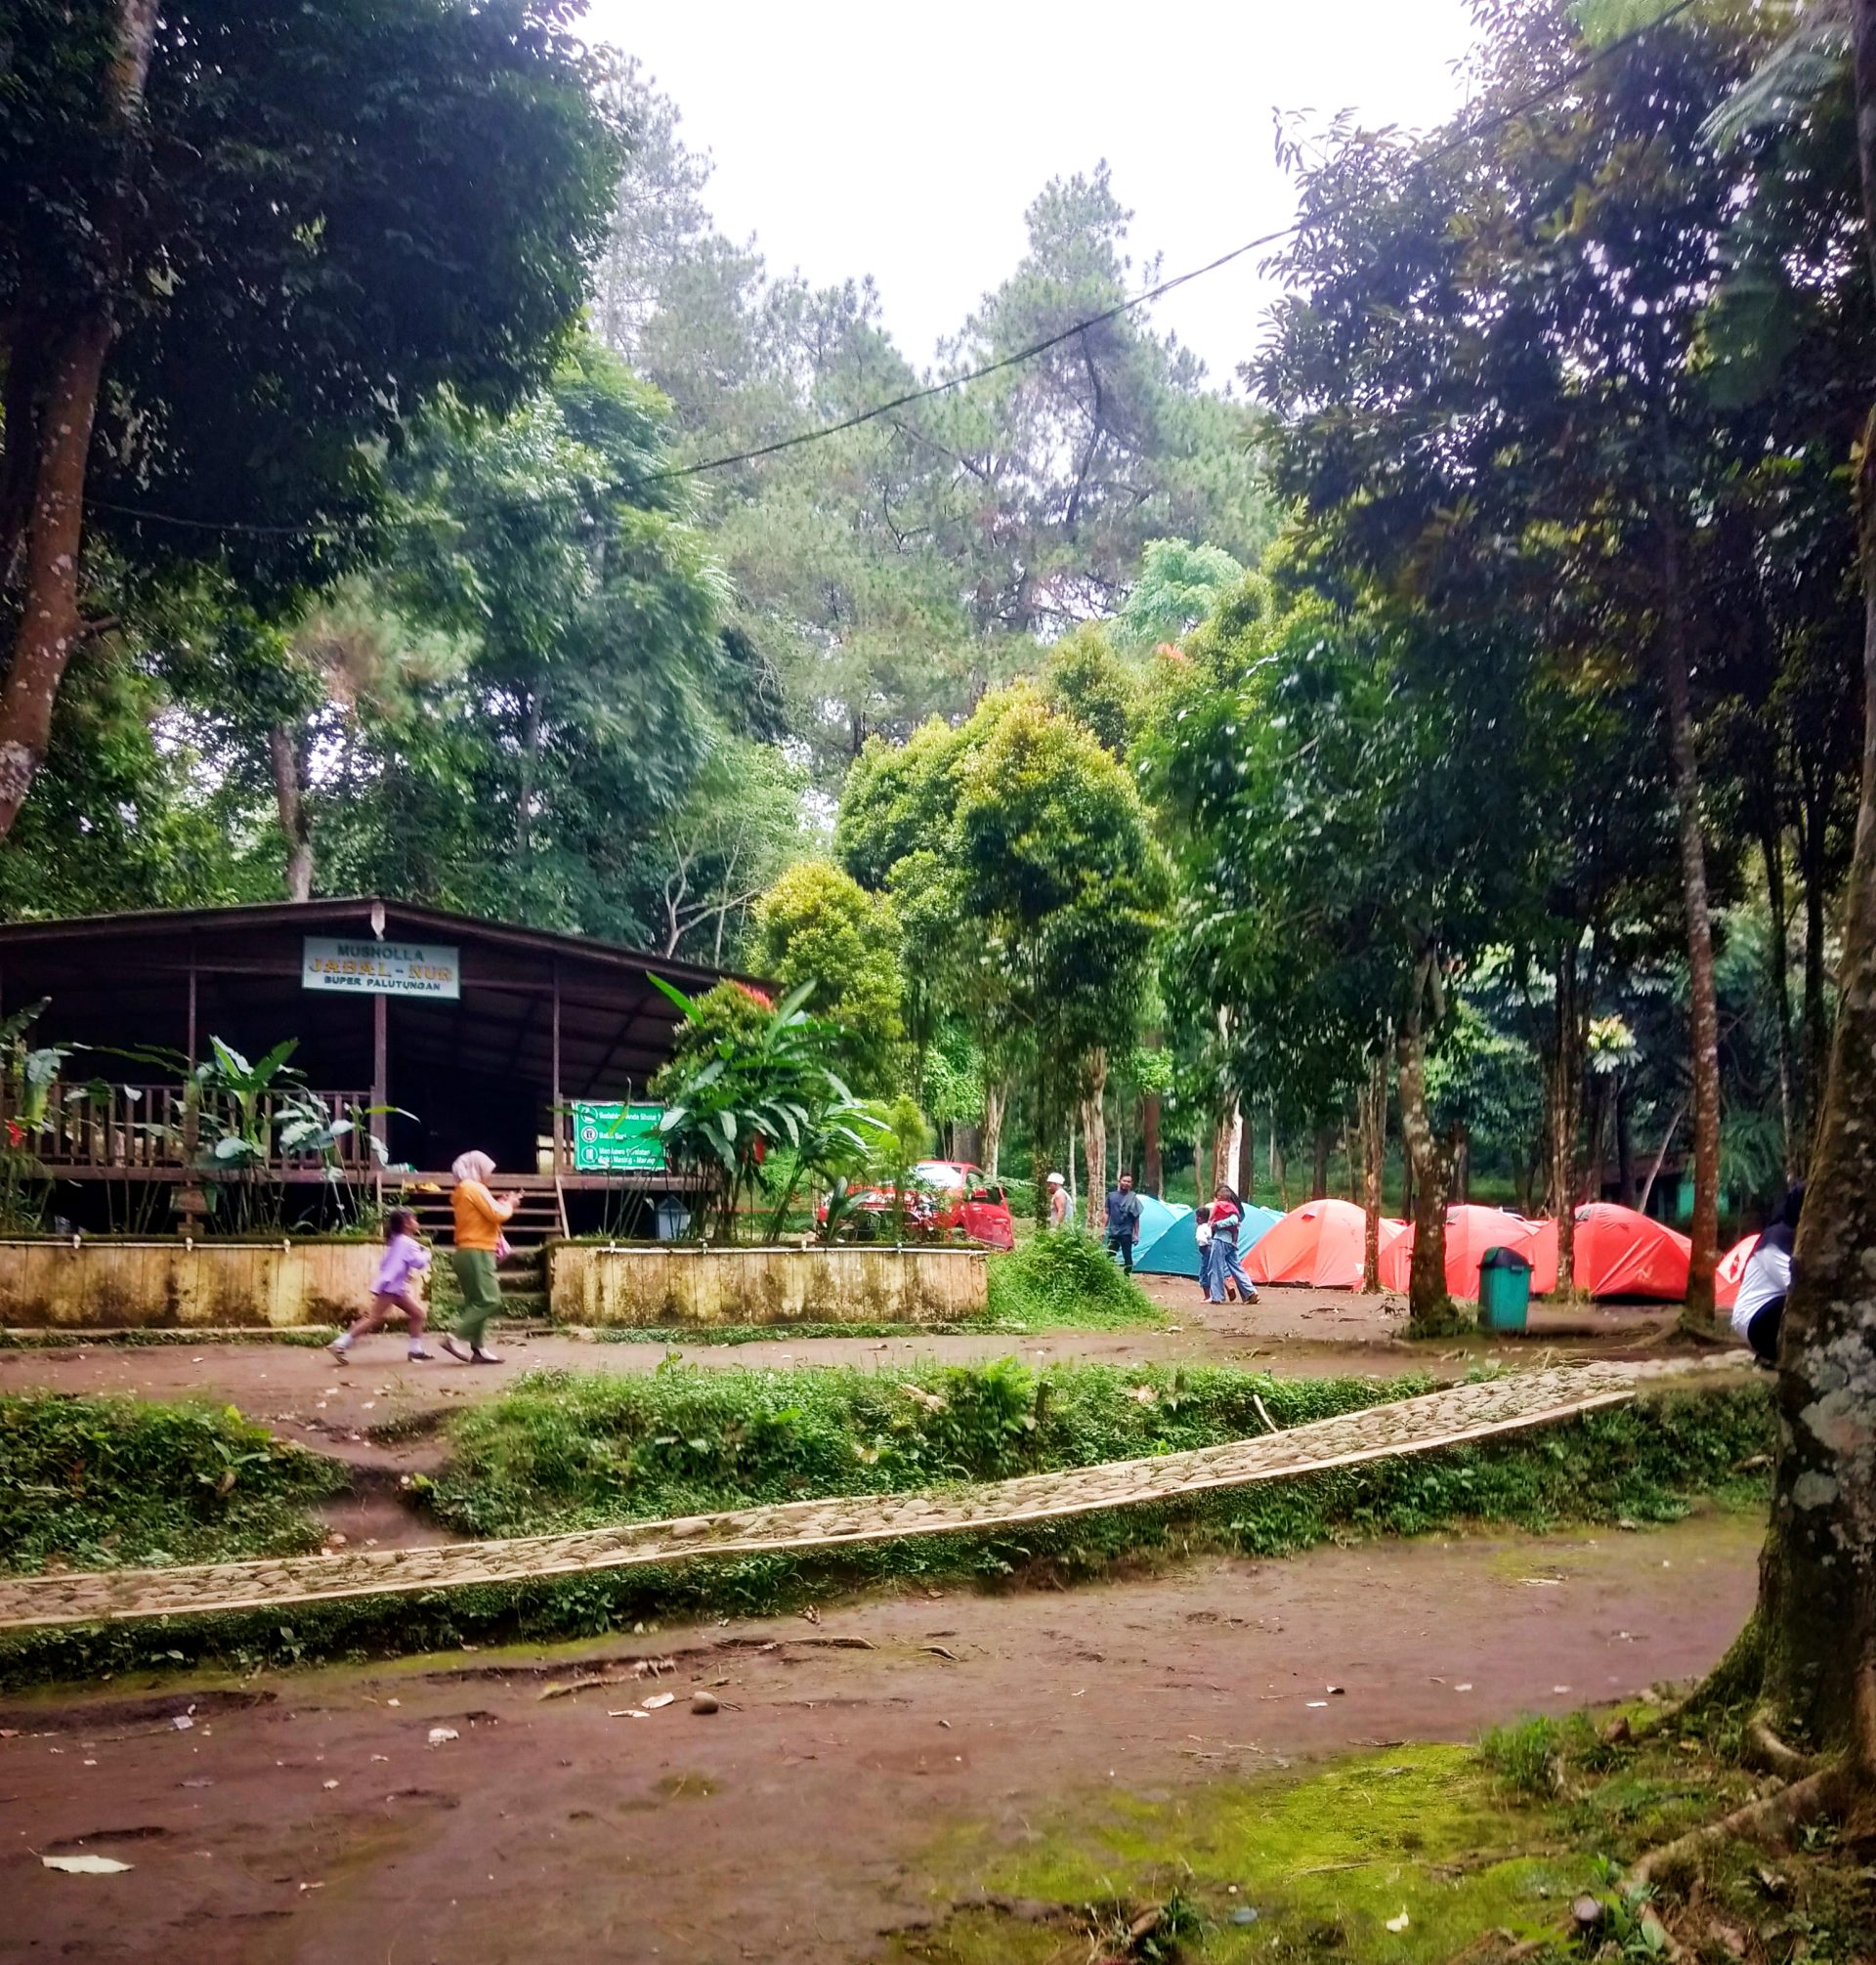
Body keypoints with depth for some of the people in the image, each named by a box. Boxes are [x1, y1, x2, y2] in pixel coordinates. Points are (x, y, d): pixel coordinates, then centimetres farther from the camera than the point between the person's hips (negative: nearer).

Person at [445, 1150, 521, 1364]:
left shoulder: (463, 1191, 19)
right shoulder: (475, 1188, -11)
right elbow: (496, 1215, -15)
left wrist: (500, 1204, 15)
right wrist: (508, 1204, 3)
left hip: (467, 1252, 10)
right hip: (477, 1253, -10)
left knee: (476, 1302, 9)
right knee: (489, 1300, -12)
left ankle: (477, 1348, 6)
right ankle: (454, 1339, -16)